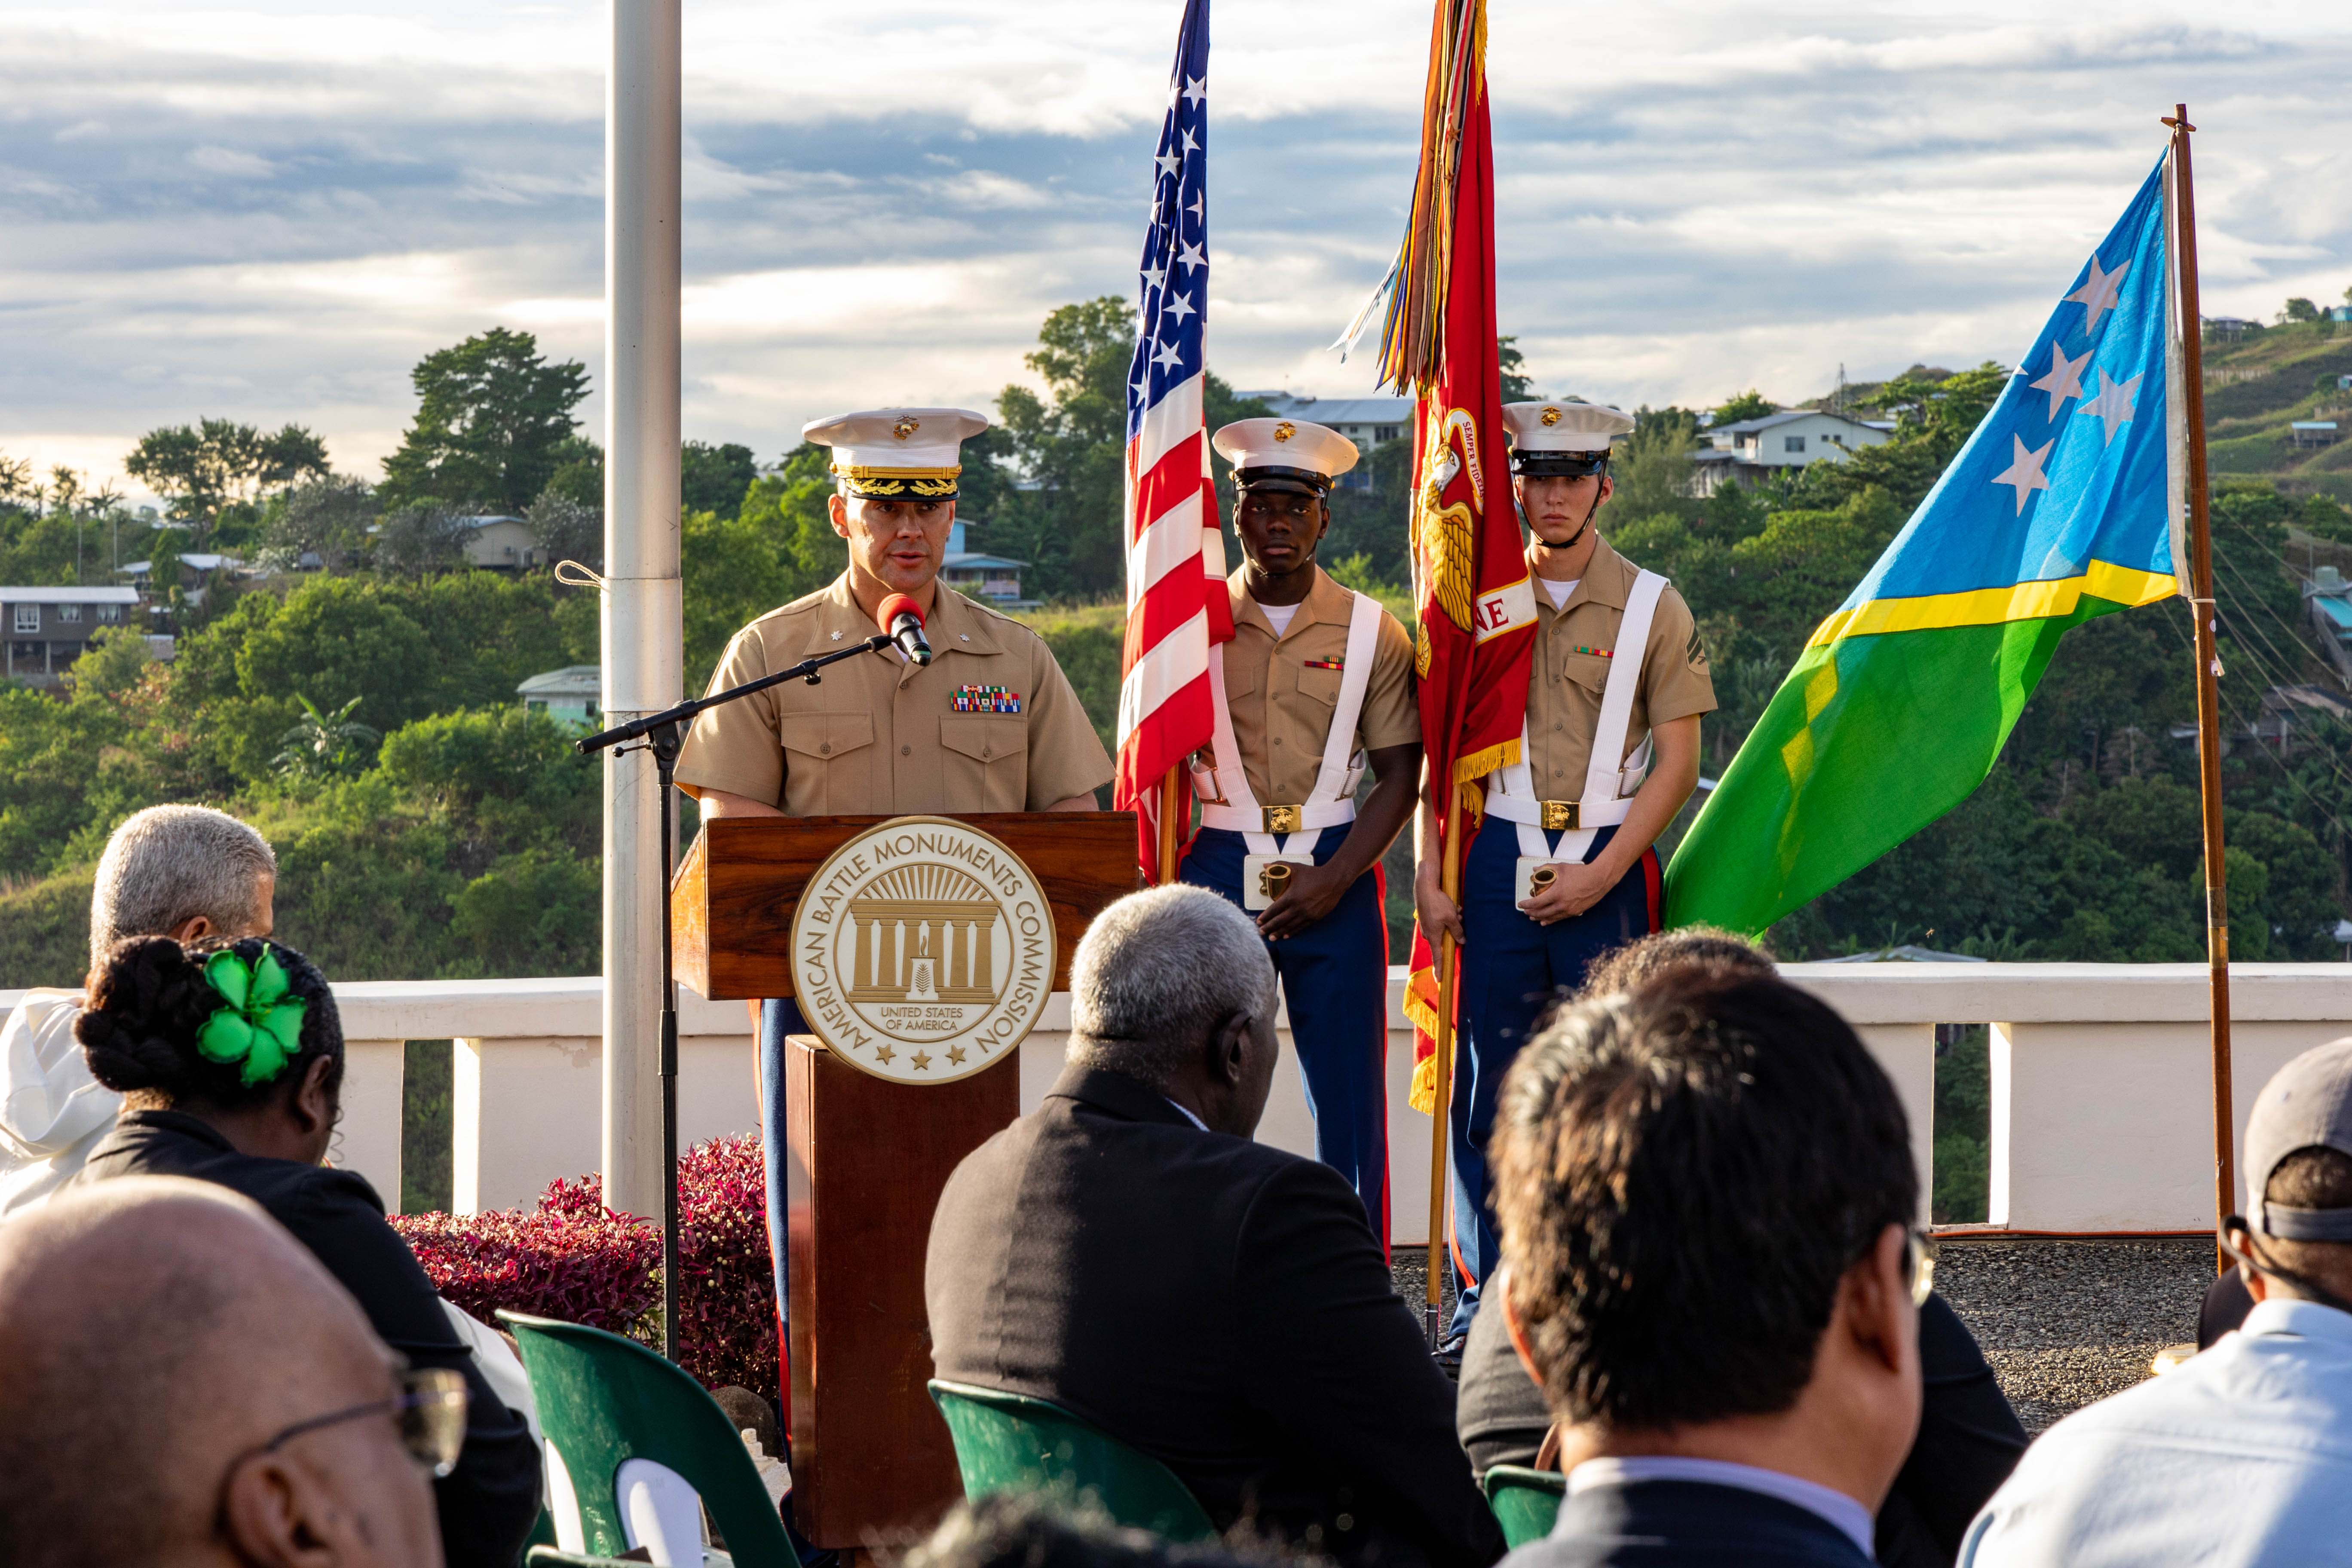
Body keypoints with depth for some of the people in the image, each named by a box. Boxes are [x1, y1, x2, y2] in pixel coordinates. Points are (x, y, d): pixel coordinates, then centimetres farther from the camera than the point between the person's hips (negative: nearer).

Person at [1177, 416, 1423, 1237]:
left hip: (1337, 876, 0)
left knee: (1348, 1086, 0)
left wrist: (1335, 879, -10)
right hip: (1218, 872, 0)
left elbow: (1401, 774, 3)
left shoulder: (1371, 632, 4)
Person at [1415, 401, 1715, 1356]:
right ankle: (1483, 1295, 6)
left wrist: (1601, 874, -9)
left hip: (1608, 866, -1)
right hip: (1499, 858, 1)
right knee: (1489, 1080, -1)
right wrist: (1429, 873, 0)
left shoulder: (1652, 610, 2)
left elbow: (1676, 764, -1)